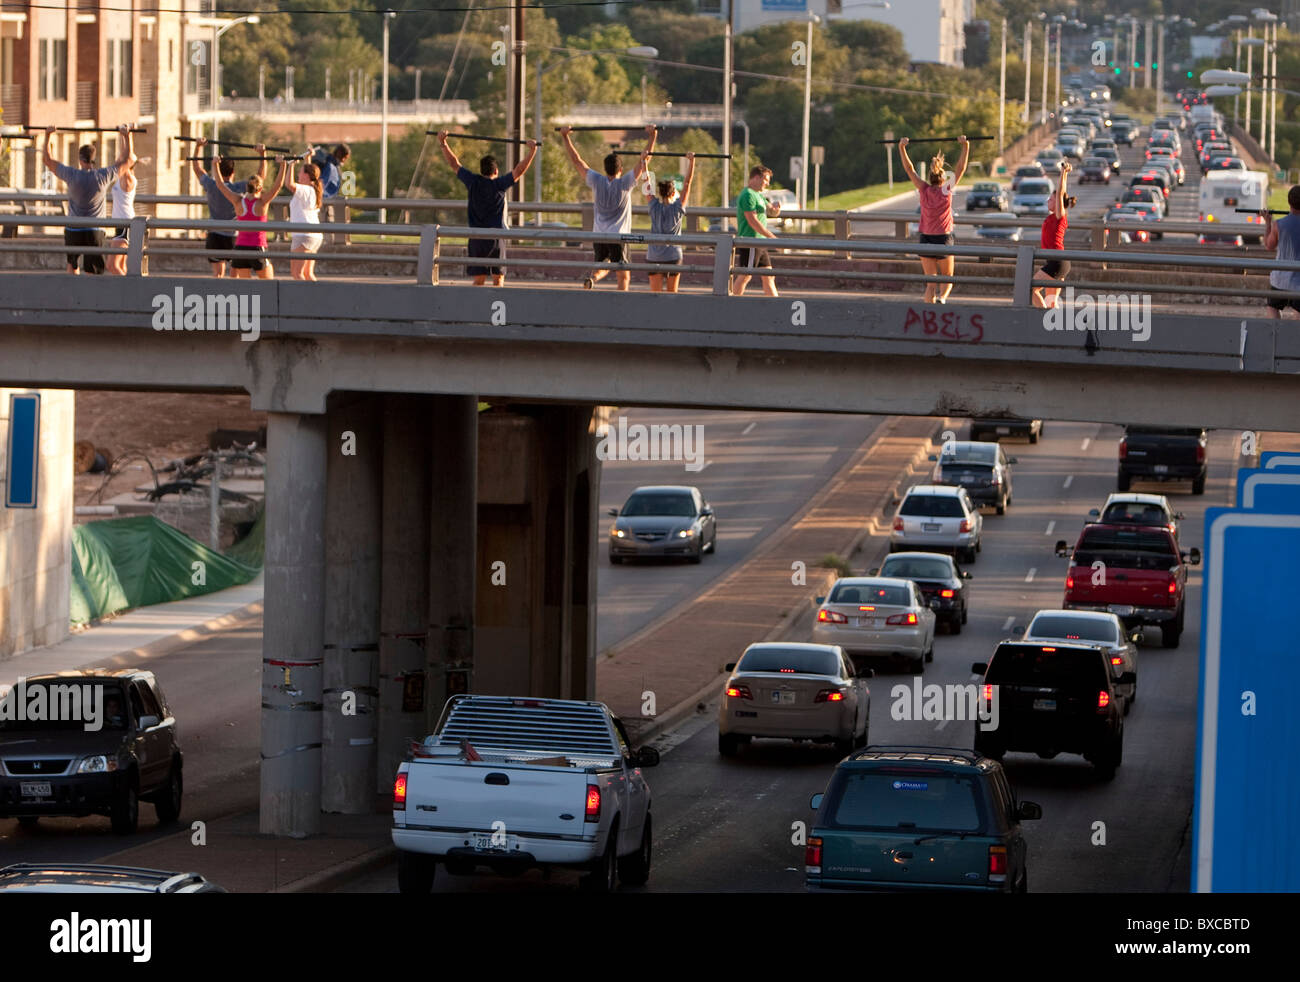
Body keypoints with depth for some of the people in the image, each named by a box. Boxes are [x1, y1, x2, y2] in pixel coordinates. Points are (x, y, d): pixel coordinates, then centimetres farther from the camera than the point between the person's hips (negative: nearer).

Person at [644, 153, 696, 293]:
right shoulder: (678, 208, -6)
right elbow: (687, 183, -3)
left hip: (654, 256, 0)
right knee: (672, 293, 9)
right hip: (673, 256, 0)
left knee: (655, 293, -3)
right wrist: (691, 161, 0)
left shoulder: (654, 207, -4)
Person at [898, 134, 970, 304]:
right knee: (947, 278, 13)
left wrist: (902, 147, 5)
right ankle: (942, 297, -16)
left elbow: (909, 169, 1)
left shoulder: (924, 190, -4)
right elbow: (961, 168, -5)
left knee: (930, 282, 5)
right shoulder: (947, 190, -7)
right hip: (944, 239, -1)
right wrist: (965, 146, -3)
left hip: (926, 239, 1)